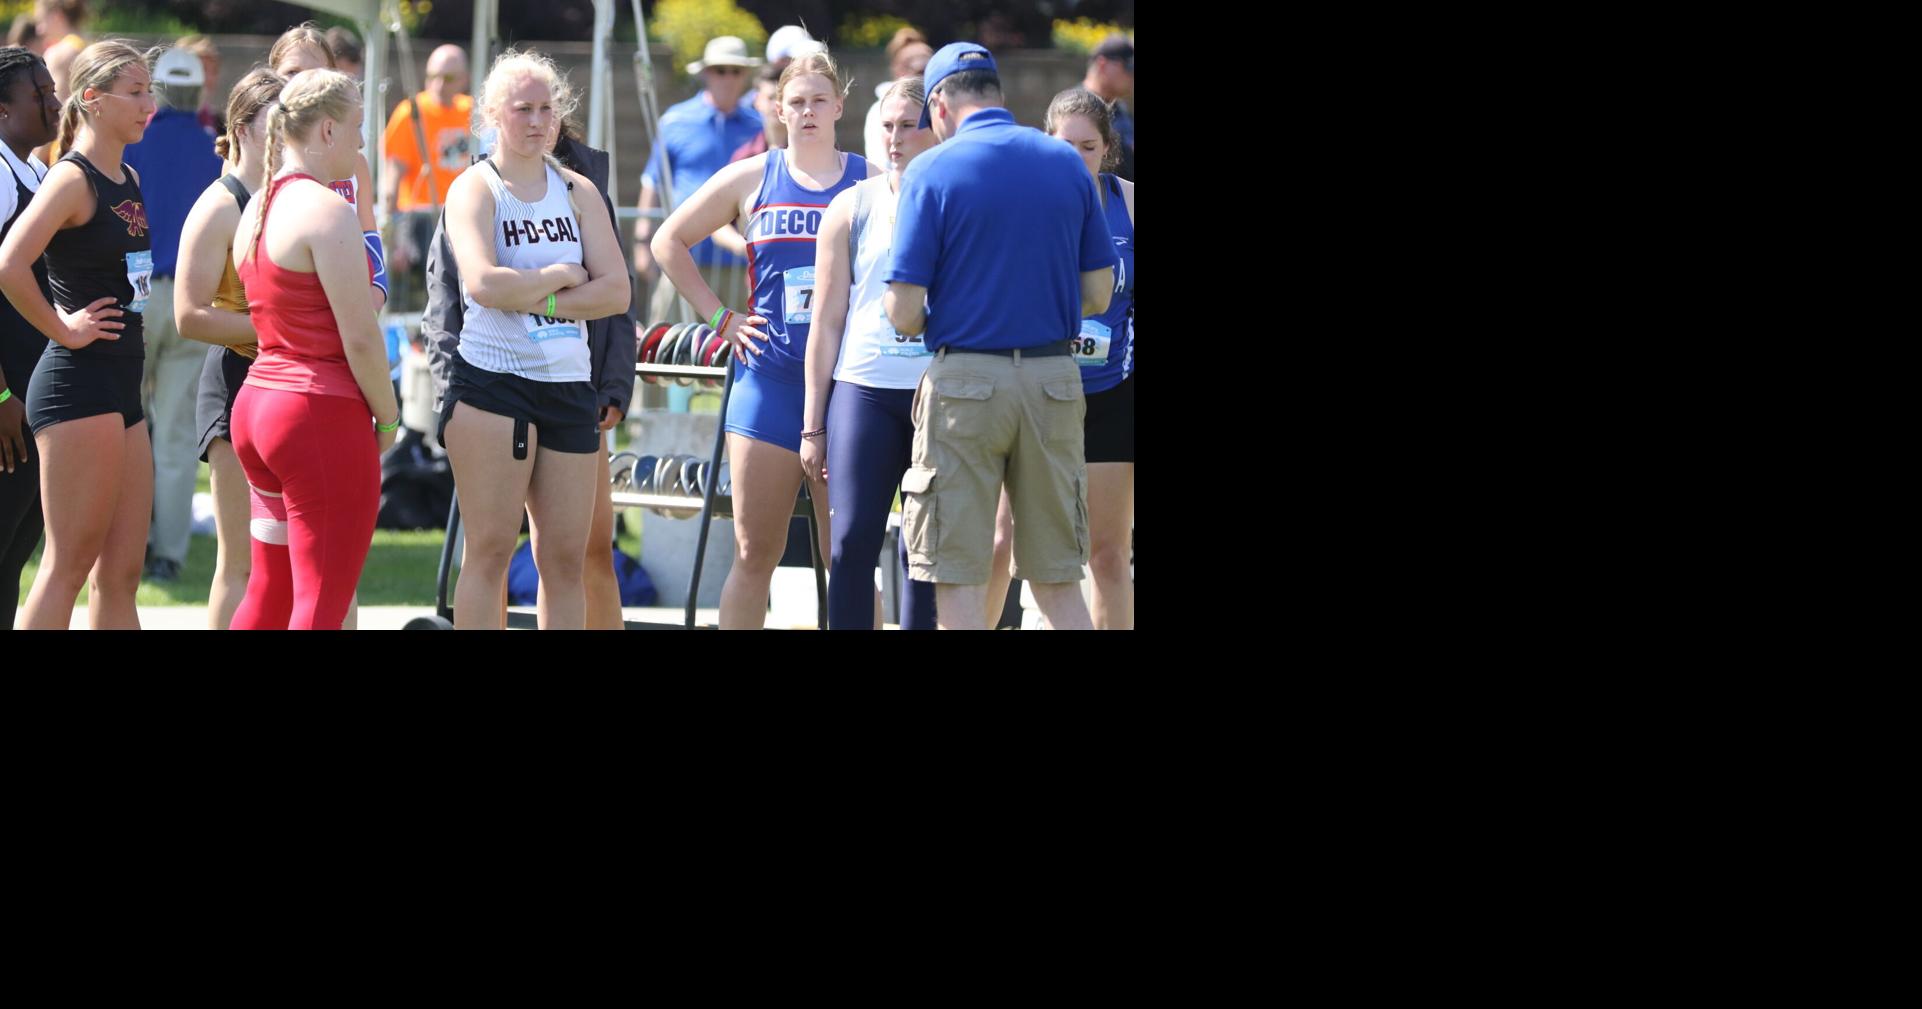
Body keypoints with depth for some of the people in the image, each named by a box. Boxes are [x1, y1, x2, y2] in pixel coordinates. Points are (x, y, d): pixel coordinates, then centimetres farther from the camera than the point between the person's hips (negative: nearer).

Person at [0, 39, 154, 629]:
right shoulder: (73, 179, -12)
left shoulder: (129, 181, 14)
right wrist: (63, 330, -17)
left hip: (121, 386, 9)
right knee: (69, 565, -8)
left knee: (120, 573, 9)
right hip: (78, 384, -9)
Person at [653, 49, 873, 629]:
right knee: (754, 556, 2)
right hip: (769, 380, 1)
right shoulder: (751, 179, 8)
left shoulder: (873, 183, 4)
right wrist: (720, 317, 7)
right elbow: (670, 241, 15)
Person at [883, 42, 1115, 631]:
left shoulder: (932, 172, -7)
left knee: (959, 581, 1)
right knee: (1058, 582, 9)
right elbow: (1098, 295, 9)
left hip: (965, 380, -4)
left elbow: (903, 313, -11)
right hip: (1055, 381, 4)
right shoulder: (1068, 164, 5)